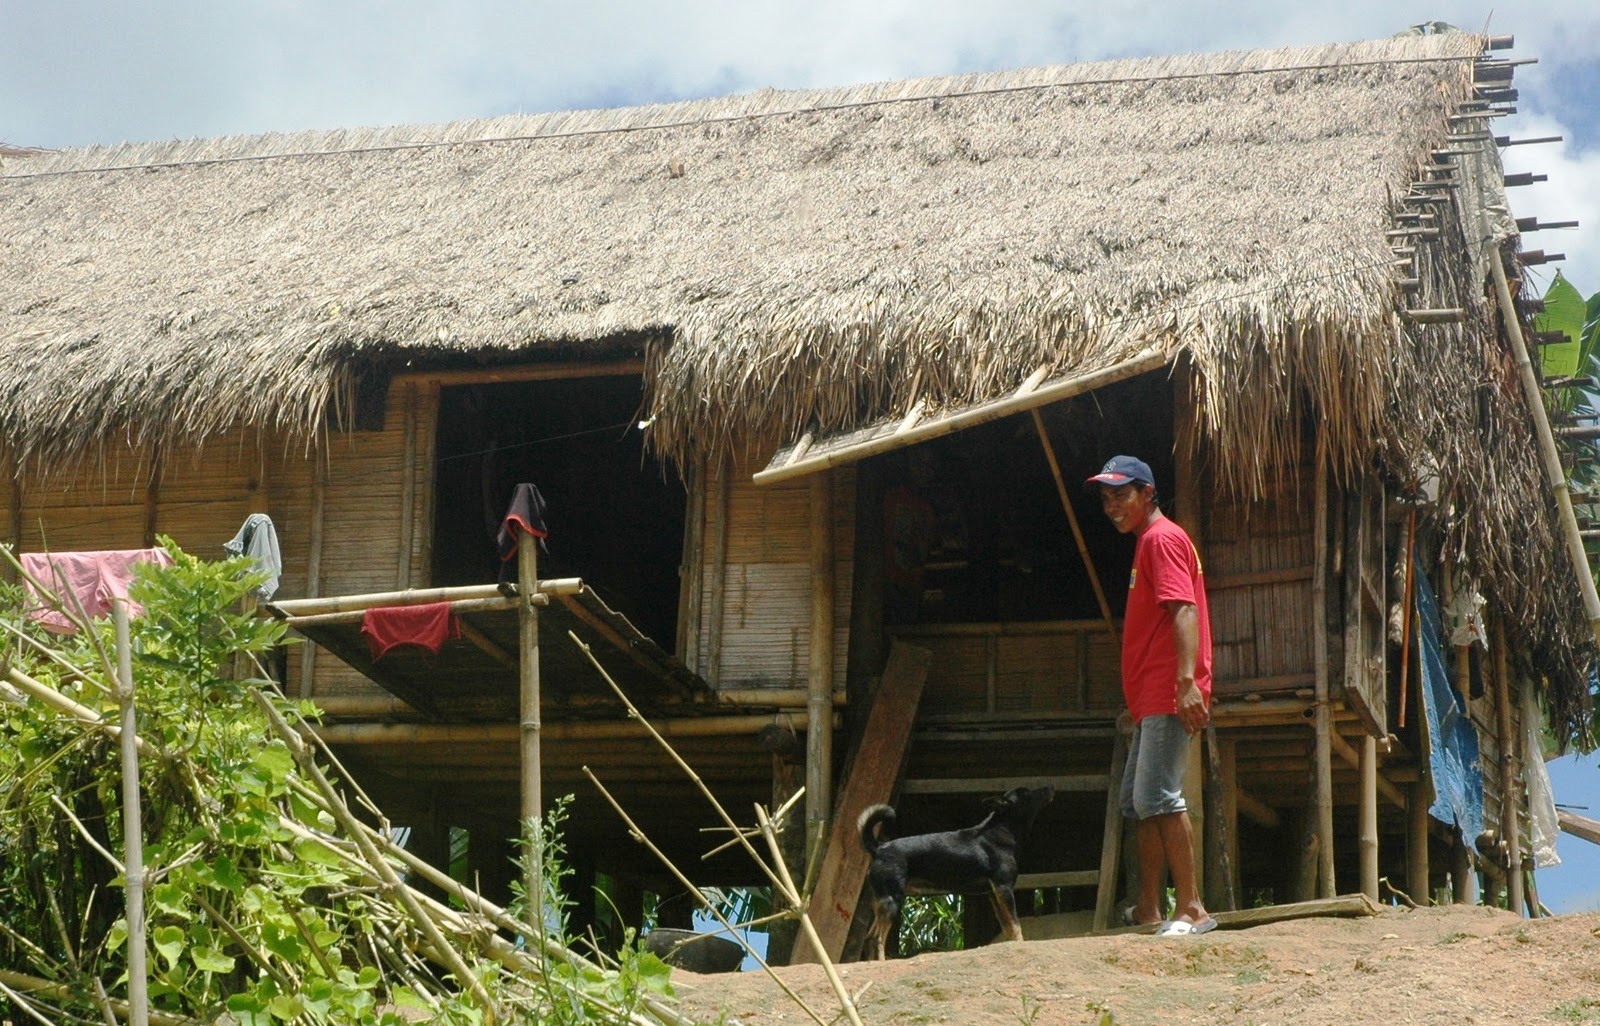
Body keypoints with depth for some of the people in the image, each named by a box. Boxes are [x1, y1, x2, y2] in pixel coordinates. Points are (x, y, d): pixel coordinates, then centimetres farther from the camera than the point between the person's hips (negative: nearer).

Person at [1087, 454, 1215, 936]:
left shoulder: (1162, 539, -8)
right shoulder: (1149, 541, 23)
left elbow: (1184, 611, -21)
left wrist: (1187, 681, -32)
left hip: (1169, 697, -11)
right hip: (1153, 699, 11)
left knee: (1158, 797, -16)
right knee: (1137, 799, 12)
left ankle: (1191, 909, -16)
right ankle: (1148, 910, 16)